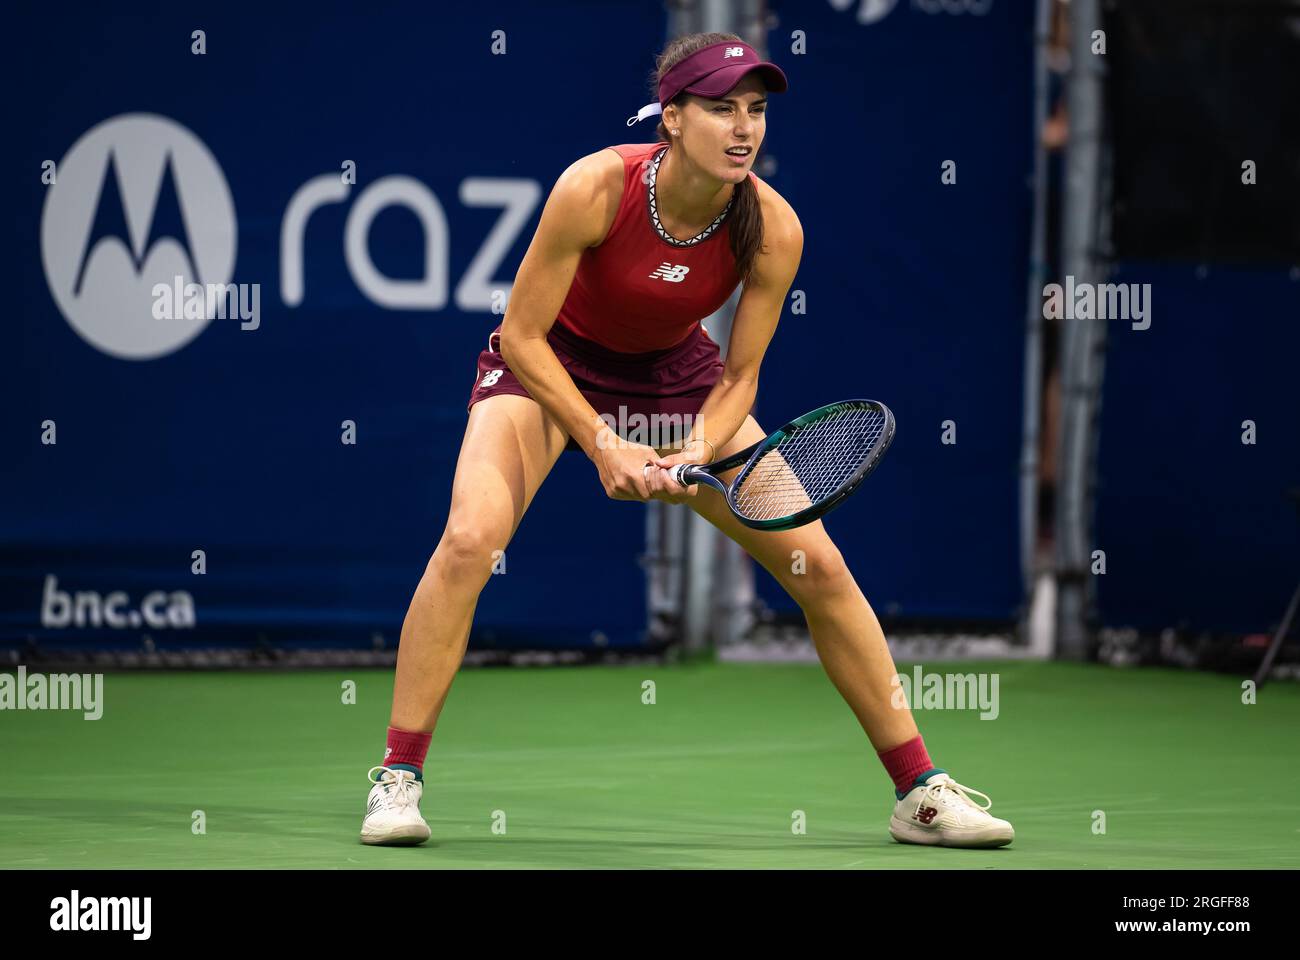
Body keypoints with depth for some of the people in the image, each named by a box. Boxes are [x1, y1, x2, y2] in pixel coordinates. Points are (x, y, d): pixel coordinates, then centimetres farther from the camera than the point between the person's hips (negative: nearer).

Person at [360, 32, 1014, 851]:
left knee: (819, 564, -5)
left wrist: (697, 453, -28)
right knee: (471, 539, -29)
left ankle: (920, 792, 8)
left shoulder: (773, 230, -23)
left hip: (676, 376, 3)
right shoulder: (595, 188, -31)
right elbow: (522, 336, -23)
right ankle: (398, 779, -15)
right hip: (552, 365, -3)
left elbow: (738, 376, -10)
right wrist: (602, 446, -29)